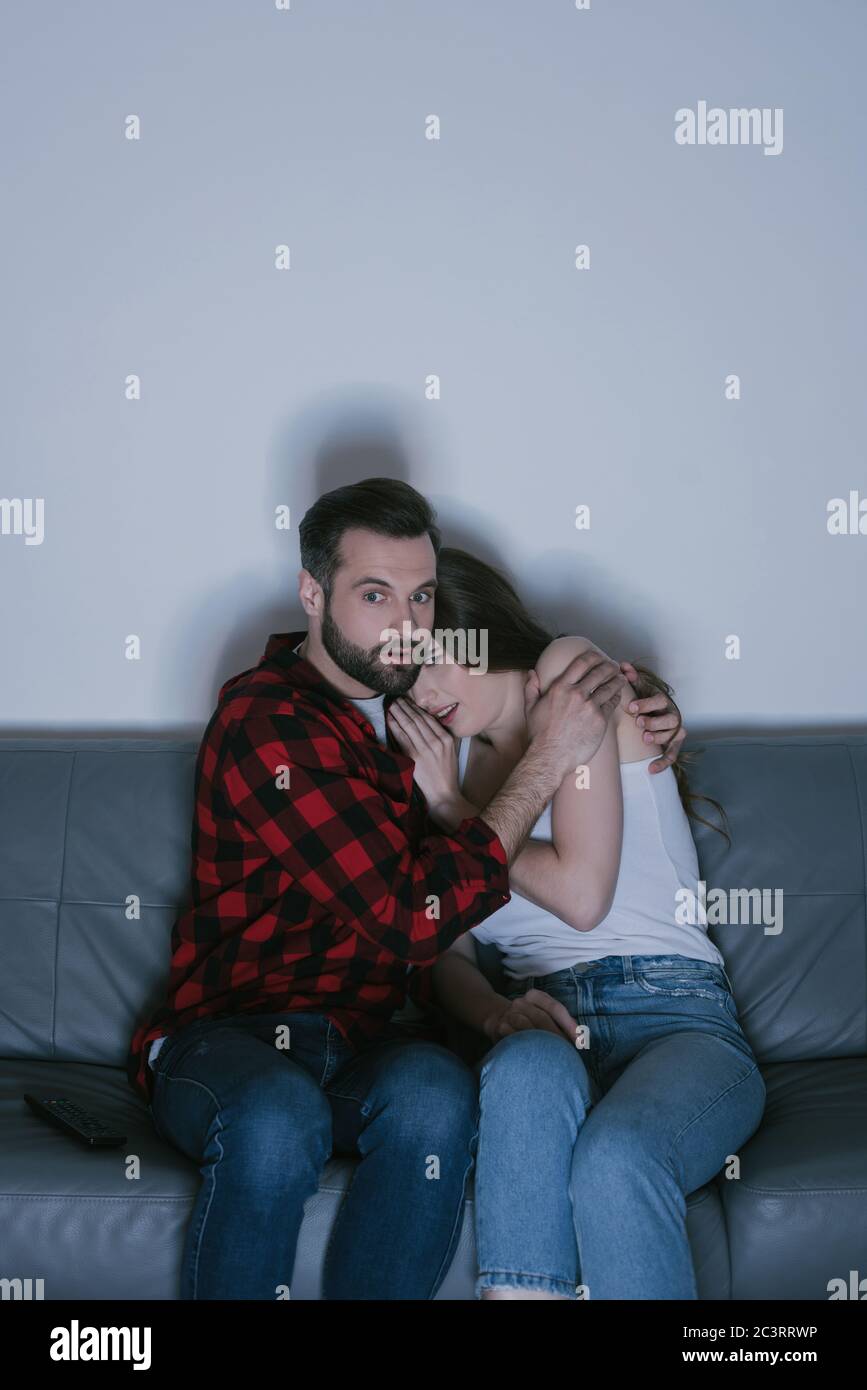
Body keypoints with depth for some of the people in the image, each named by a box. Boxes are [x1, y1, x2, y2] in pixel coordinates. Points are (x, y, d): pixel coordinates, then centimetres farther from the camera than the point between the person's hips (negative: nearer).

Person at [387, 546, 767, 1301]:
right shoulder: (451, 759, 22)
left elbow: (582, 892, -5)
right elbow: (448, 955, 14)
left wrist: (453, 810, 5)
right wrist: (495, 1012, -9)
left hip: (677, 1017, -3)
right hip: (547, 1021, 4)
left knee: (612, 1162, -36)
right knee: (529, 1066, -35)